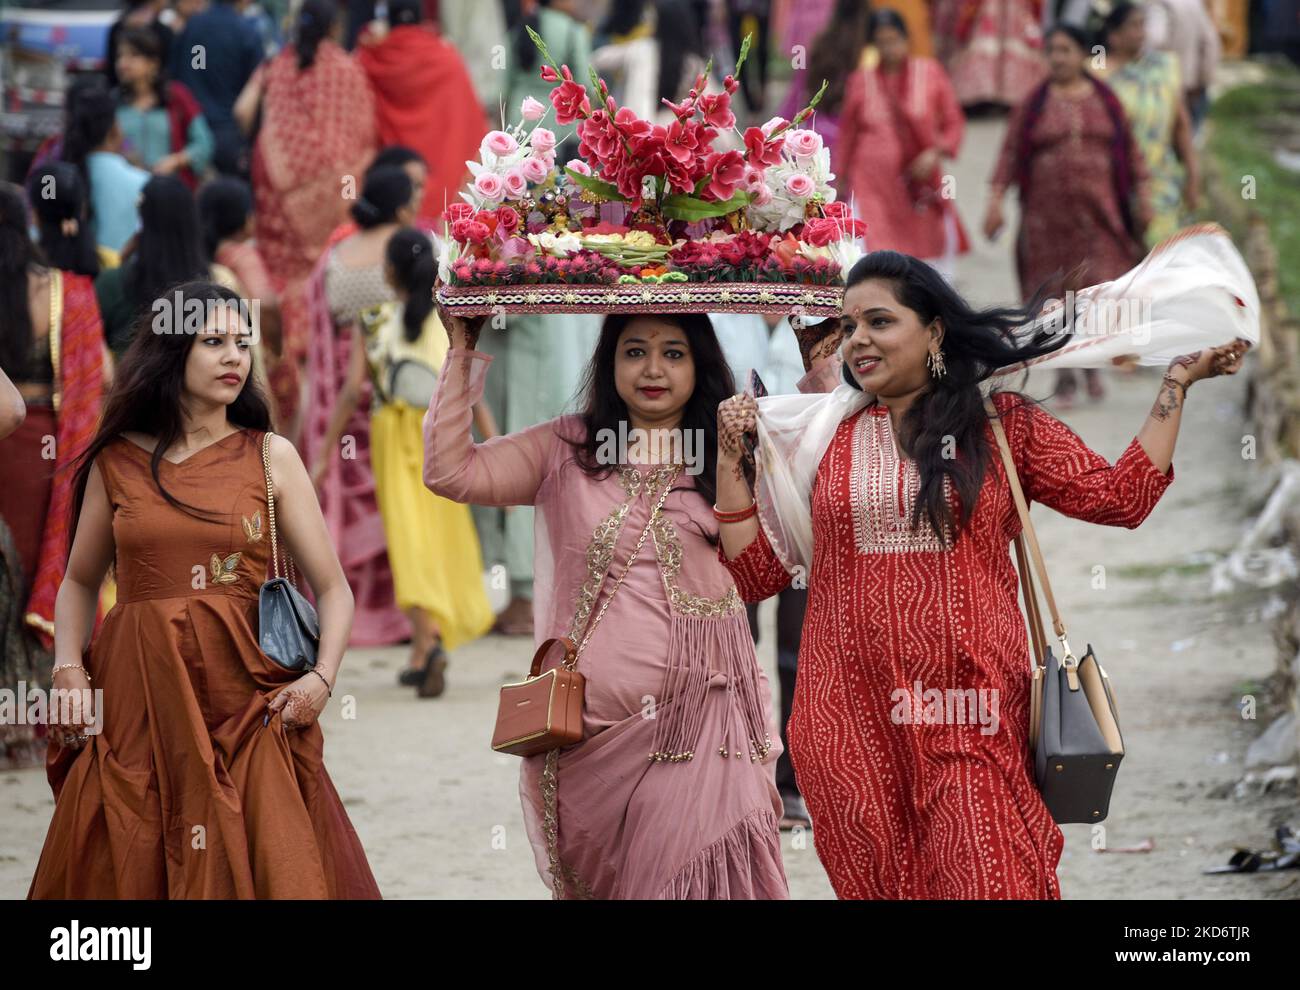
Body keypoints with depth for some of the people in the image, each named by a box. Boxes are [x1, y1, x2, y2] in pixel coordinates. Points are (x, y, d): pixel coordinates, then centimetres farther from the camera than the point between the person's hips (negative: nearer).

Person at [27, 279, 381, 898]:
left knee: (264, 870, -6)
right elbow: (79, 581, 19)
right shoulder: (116, 462, 8)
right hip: (136, 700, 1)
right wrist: (68, 668, 2)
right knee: (126, 870, 2)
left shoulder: (271, 457, 5)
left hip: (243, 699, -1)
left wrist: (323, 677, -12)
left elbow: (333, 588, 5)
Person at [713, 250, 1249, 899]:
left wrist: (1177, 382, 6)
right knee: (877, 885, 4)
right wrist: (730, 461, 3)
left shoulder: (1000, 424, 8)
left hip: (972, 724, -1)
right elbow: (756, 573, 10)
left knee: (991, 885, -11)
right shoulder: (821, 439, 10)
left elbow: (1120, 497, 3)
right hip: (853, 719, 2)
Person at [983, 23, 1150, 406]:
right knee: (1057, 294, 0)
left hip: (1098, 209, 0)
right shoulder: (1034, 103, 2)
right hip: (1049, 212, 0)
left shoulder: (1106, 100, 5)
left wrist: (1143, 196, 3)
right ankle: (1064, 376, 11)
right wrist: (995, 200, -8)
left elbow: (1130, 151, 8)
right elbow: (1010, 153, 0)